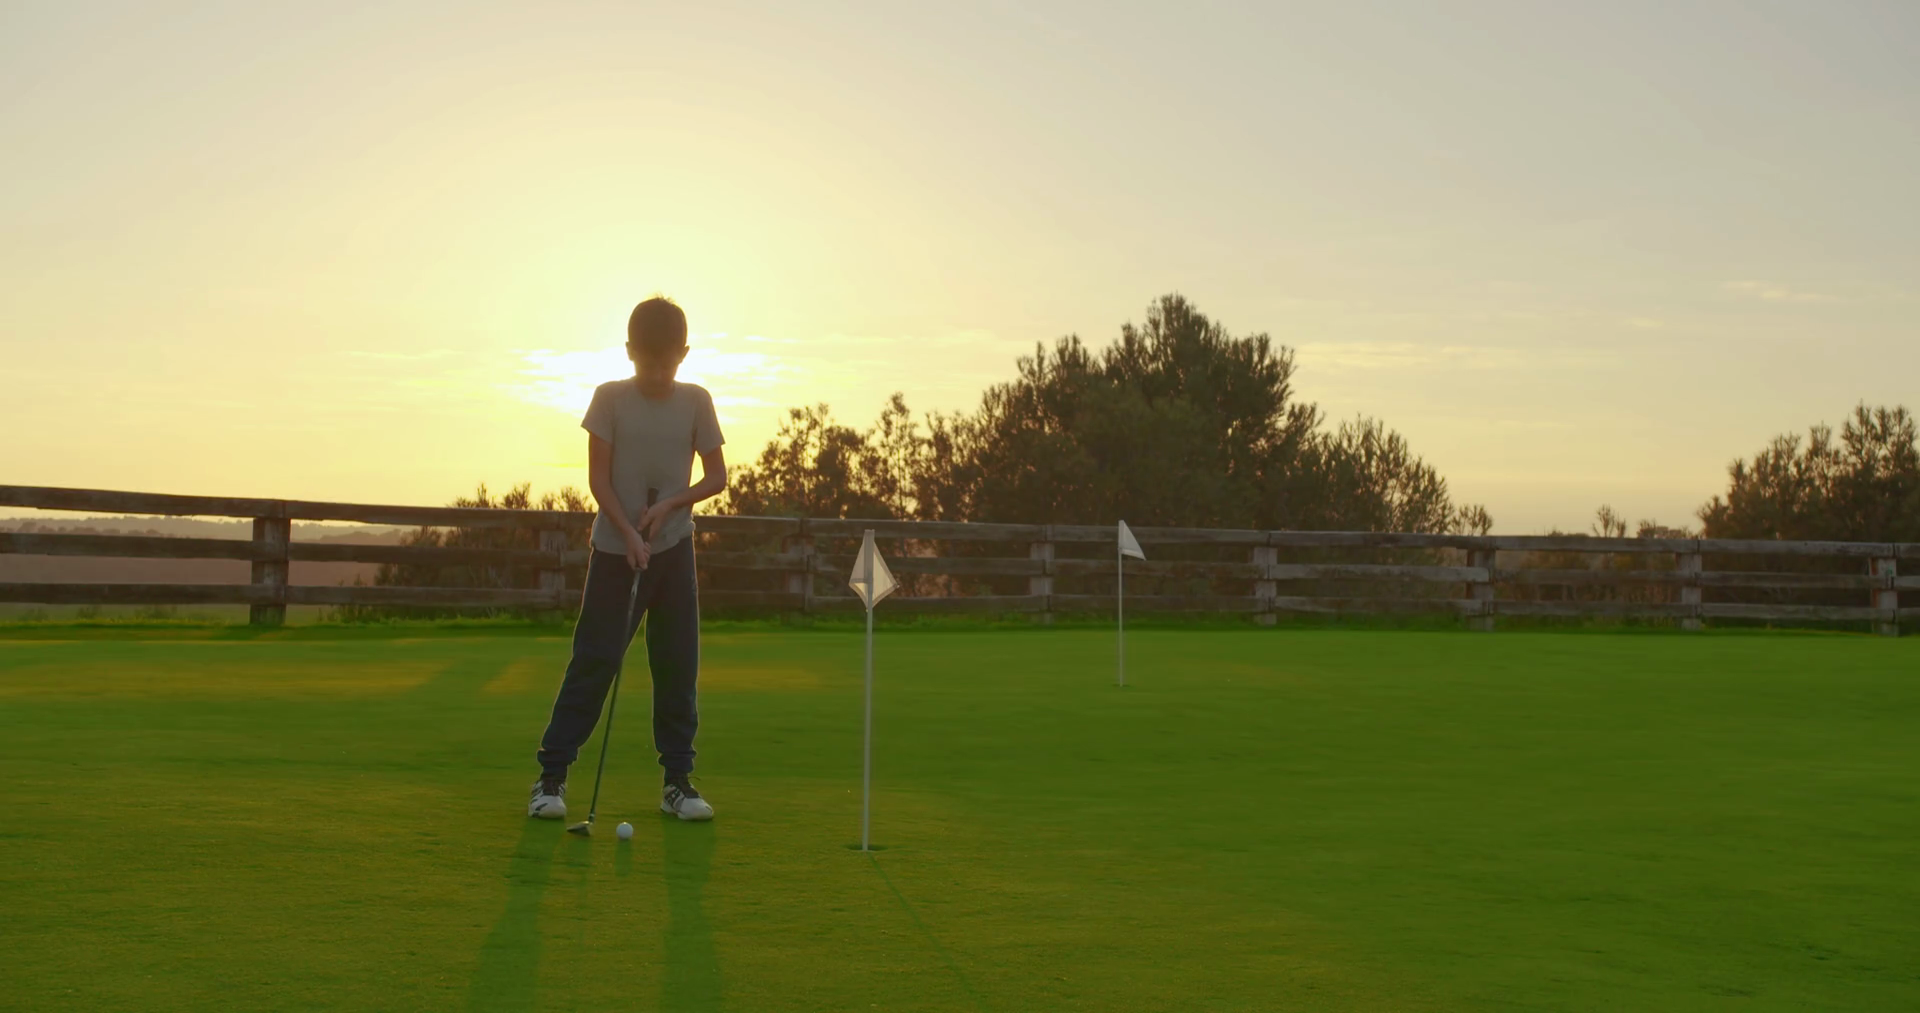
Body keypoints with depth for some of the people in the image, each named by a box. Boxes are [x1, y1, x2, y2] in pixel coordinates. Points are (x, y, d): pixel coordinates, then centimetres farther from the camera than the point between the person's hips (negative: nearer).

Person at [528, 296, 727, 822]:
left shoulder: (696, 401, 1)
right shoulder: (610, 398, -4)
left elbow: (716, 475, 4)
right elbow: (598, 477, -7)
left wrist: (670, 503, -12)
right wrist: (628, 532, -19)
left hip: (673, 547, 2)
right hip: (614, 546, -2)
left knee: (678, 664, 2)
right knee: (595, 659, -4)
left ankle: (677, 779, 11)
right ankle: (552, 774, 3)